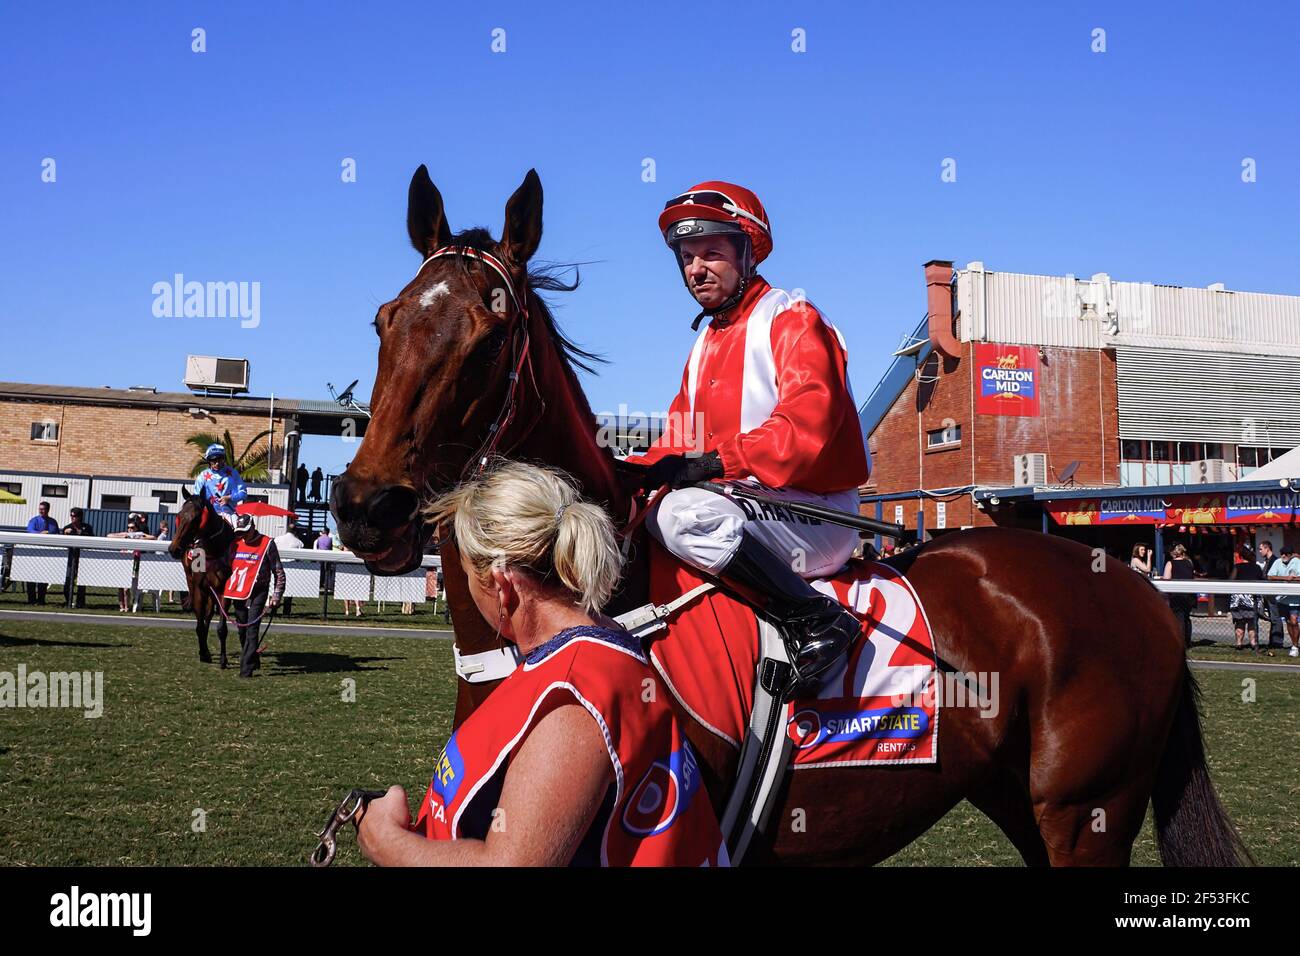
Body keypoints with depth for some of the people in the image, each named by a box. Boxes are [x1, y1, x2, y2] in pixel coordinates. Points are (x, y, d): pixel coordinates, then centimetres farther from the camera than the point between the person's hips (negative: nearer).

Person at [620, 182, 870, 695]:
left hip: (813, 513, -9)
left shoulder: (793, 320, -6)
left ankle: (816, 617, -25)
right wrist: (640, 471, -5)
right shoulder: (705, 344, 20)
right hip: (736, 507, 9)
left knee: (679, 512, -32)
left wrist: (713, 461, -28)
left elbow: (805, 430, -21)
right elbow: (682, 445, 16)